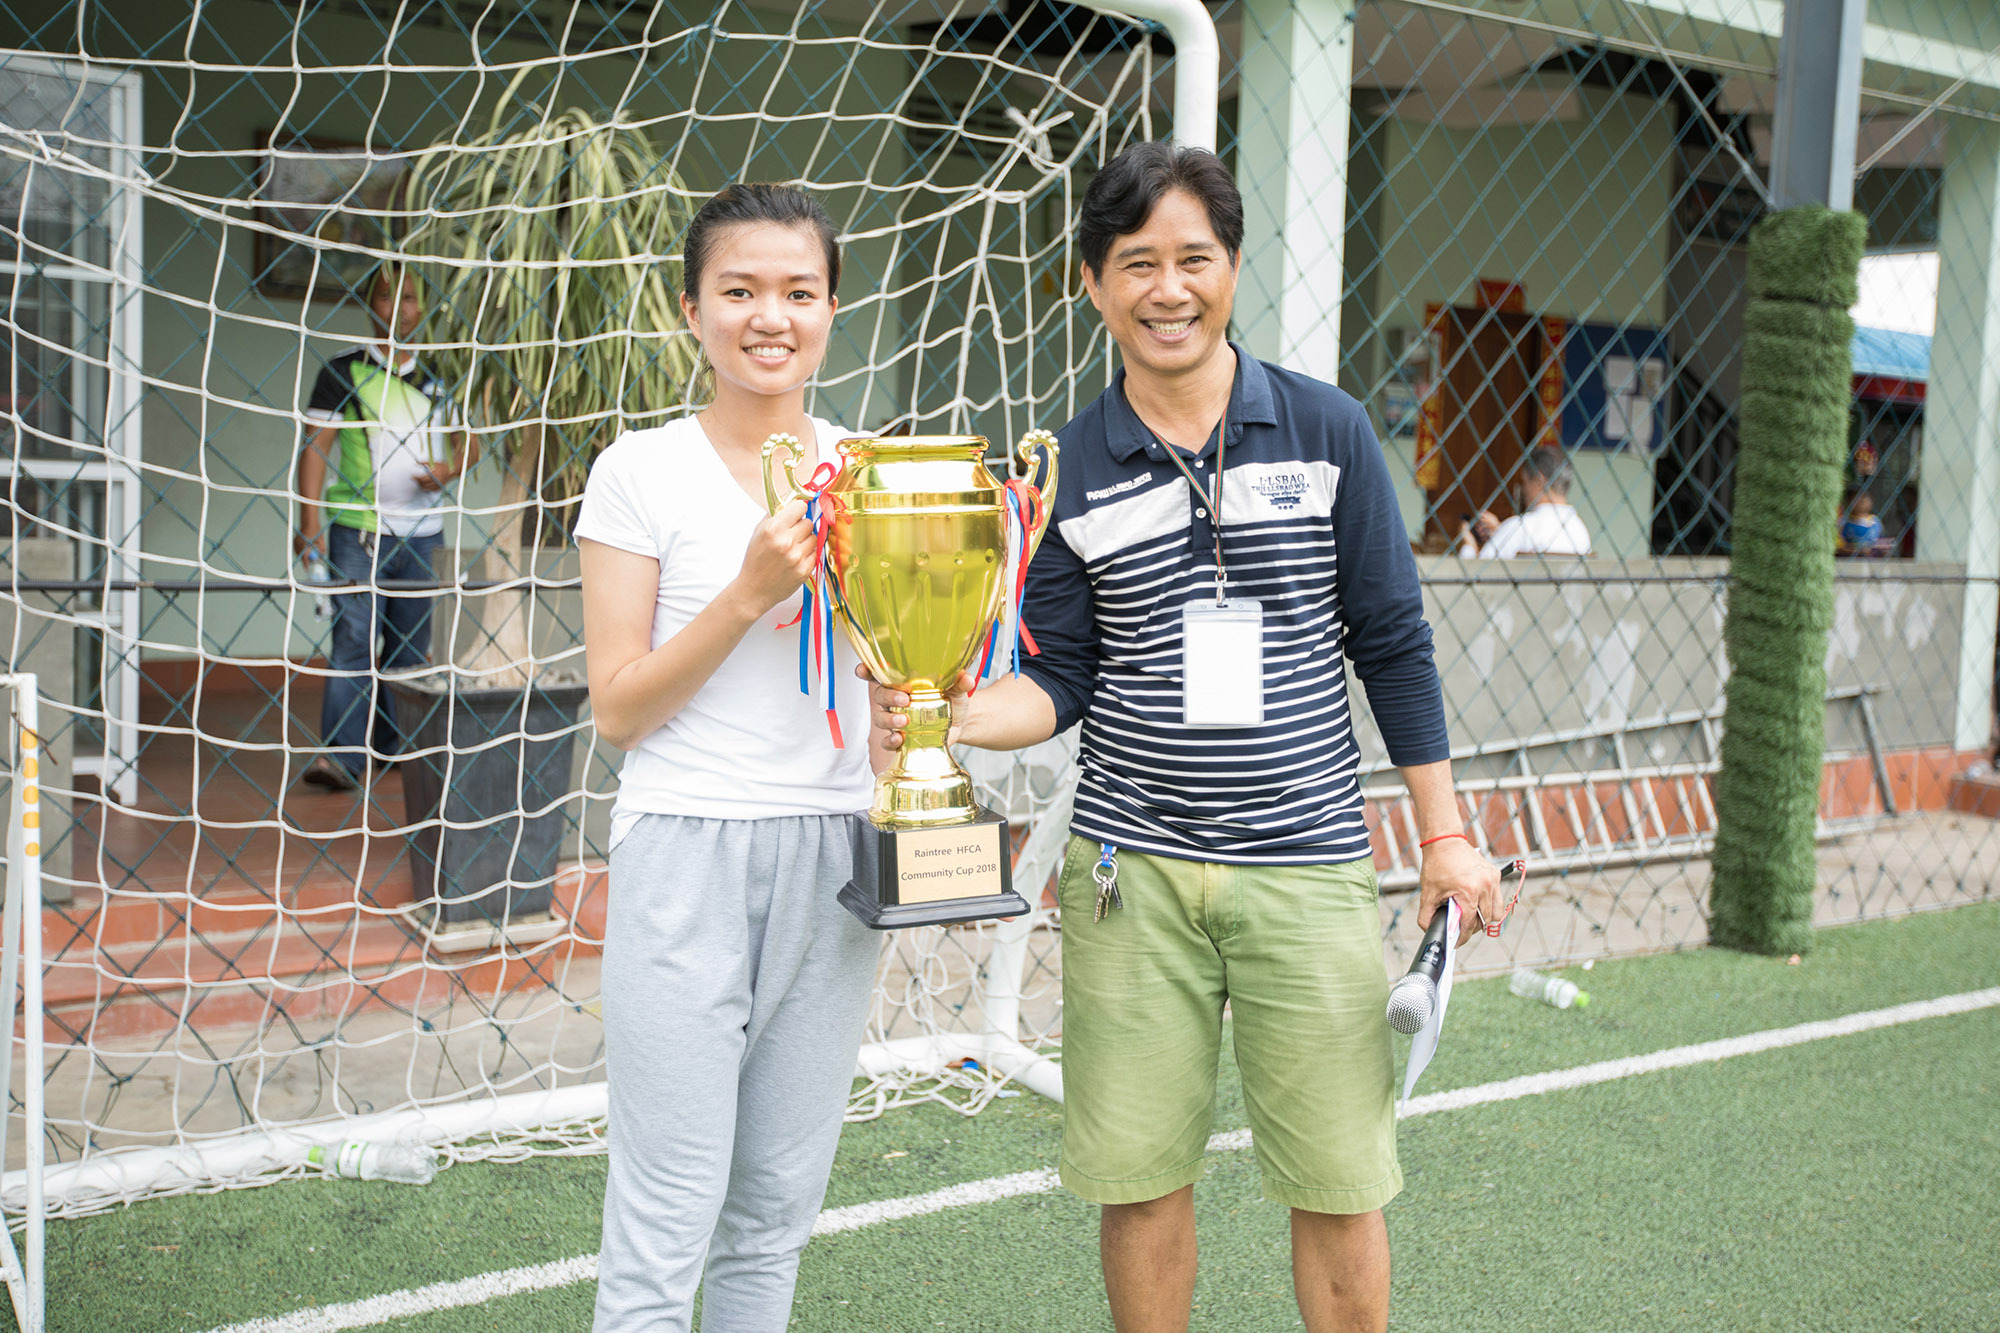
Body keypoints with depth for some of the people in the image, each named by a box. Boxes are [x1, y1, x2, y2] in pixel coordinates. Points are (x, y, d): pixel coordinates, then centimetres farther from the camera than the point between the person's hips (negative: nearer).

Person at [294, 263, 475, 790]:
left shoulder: (436, 378, 11)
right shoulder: (343, 372, 1)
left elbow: (468, 441, 18)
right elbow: (315, 447, -3)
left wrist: (451, 468, -7)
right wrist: (309, 523, -14)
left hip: (421, 532, 4)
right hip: (357, 530, -4)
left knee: (410, 646, 9)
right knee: (353, 640, -12)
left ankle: (395, 745, 19)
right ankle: (341, 755, -17)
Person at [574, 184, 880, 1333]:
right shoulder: (644, 474, -4)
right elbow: (619, 708, -7)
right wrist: (749, 593, -17)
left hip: (832, 854, 4)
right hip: (688, 855, -4)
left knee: (777, 1216, 13)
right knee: (666, 1225, -2)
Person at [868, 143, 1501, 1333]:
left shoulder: (1326, 431, 2)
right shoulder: (1070, 469, 4)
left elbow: (1393, 645, 6)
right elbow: (1063, 680, 6)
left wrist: (1446, 834, 5)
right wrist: (943, 717, -13)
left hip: (1306, 866, -1)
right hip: (1131, 870, 1)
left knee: (1339, 1182, 3)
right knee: (1139, 1177, 5)